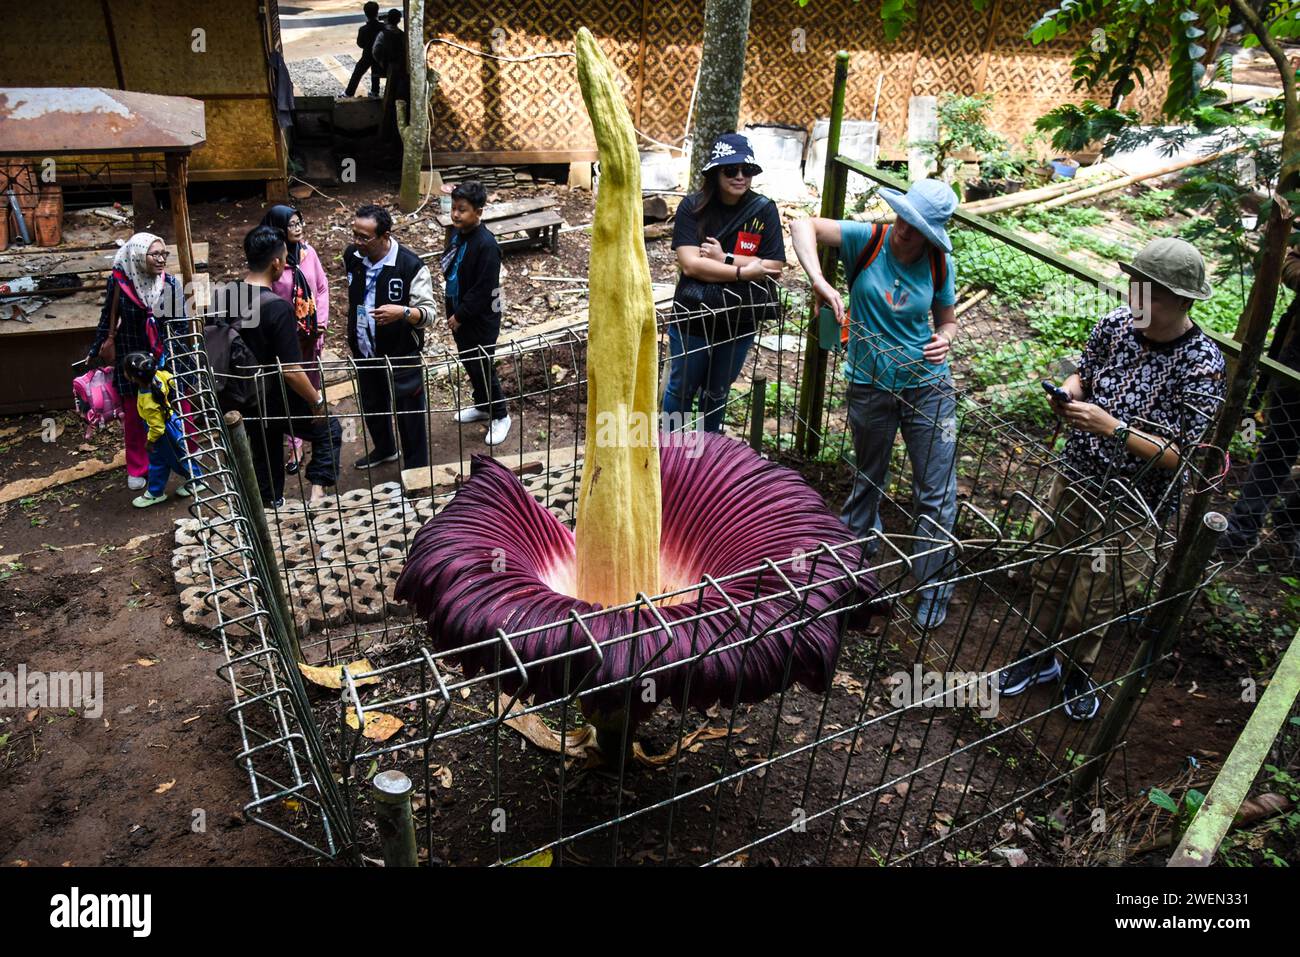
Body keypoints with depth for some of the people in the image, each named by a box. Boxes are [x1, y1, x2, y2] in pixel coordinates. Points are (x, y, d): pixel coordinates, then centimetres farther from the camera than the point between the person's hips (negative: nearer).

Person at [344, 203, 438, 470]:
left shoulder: (411, 266, -24)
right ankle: (384, 449, 51)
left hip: (400, 355, -6)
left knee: (408, 413, 8)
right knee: (371, 405, 25)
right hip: (364, 351, 6)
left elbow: (428, 313, -20)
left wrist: (403, 312, -40)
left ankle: (415, 468, 27)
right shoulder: (351, 256, -6)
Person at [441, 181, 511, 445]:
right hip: (459, 314, 8)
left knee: (482, 367, 3)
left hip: (480, 320, -8)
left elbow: (483, 290, -24)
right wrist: (452, 312, 9)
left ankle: (500, 416, 20)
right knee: (469, 364, 21)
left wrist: (460, 316, -17)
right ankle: (482, 406, 40)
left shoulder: (486, 245, -25)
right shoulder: (458, 234, 0)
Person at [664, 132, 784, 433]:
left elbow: (774, 268, -11)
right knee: (681, 389, 15)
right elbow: (690, 264, -20)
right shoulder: (692, 207, -10)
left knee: (717, 393, 19)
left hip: (739, 322, 2)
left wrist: (724, 258, -19)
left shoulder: (764, 210, -6)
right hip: (692, 318, -1)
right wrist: (742, 272, -23)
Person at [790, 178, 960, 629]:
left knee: (938, 492, 3)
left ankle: (932, 586, 21)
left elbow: (948, 321, 7)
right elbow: (804, 226, -18)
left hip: (928, 386, 1)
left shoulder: (939, 265, -5)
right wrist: (819, 281, -33)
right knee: (868, 480, 19)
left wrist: (945, 339, -17)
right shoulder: (868, 240, -11)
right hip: (870, 386, -1)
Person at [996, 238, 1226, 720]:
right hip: (1075, 478, 5)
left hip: (1131, 507, -4)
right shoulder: (1116, 324, -10)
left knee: (1095, 599, 13)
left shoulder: (1201, 366, -23)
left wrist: (1112, 427, -32)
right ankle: (1040, 657, 43)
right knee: (1048, 572, 19)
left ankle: (1078, 672, 42)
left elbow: (1177, 456, -22)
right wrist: (1068, 393, -14)